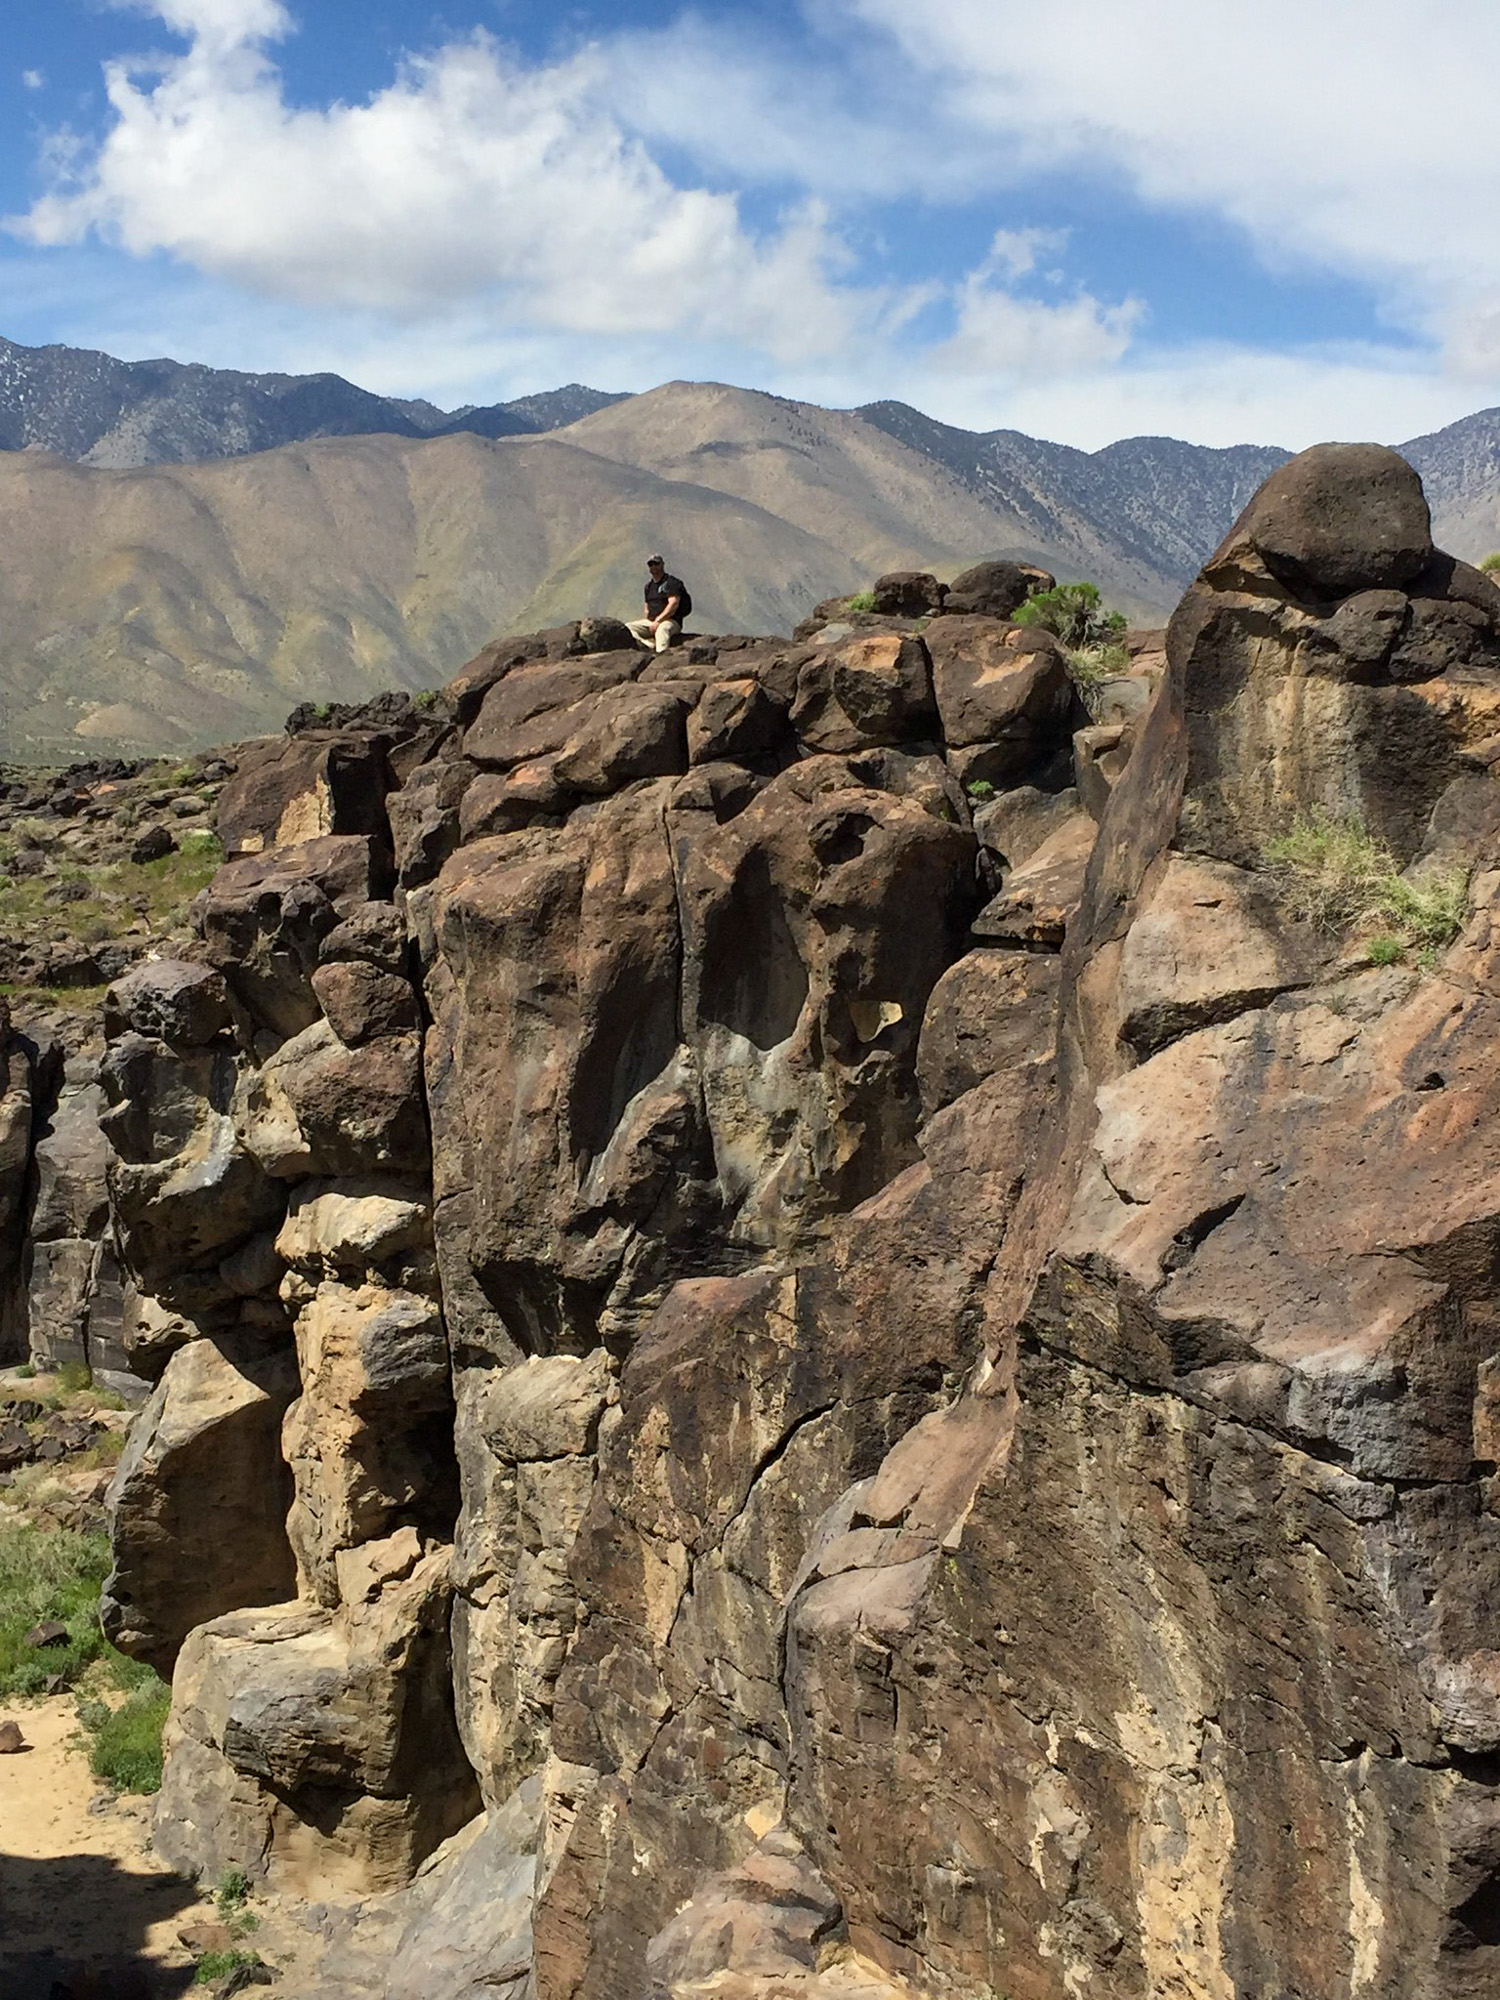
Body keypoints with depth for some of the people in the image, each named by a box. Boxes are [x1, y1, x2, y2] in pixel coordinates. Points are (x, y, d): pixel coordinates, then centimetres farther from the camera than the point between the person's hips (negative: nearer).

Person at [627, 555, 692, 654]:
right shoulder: (649, 585, 20)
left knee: (662, 628, -42)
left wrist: (658, 621, -20)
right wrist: (647, 623, 5)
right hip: (651, 622, 7)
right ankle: (652, 645, -29)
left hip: (671, 621, -7)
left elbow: (673, 605, -14)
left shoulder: (672, 582, -3)